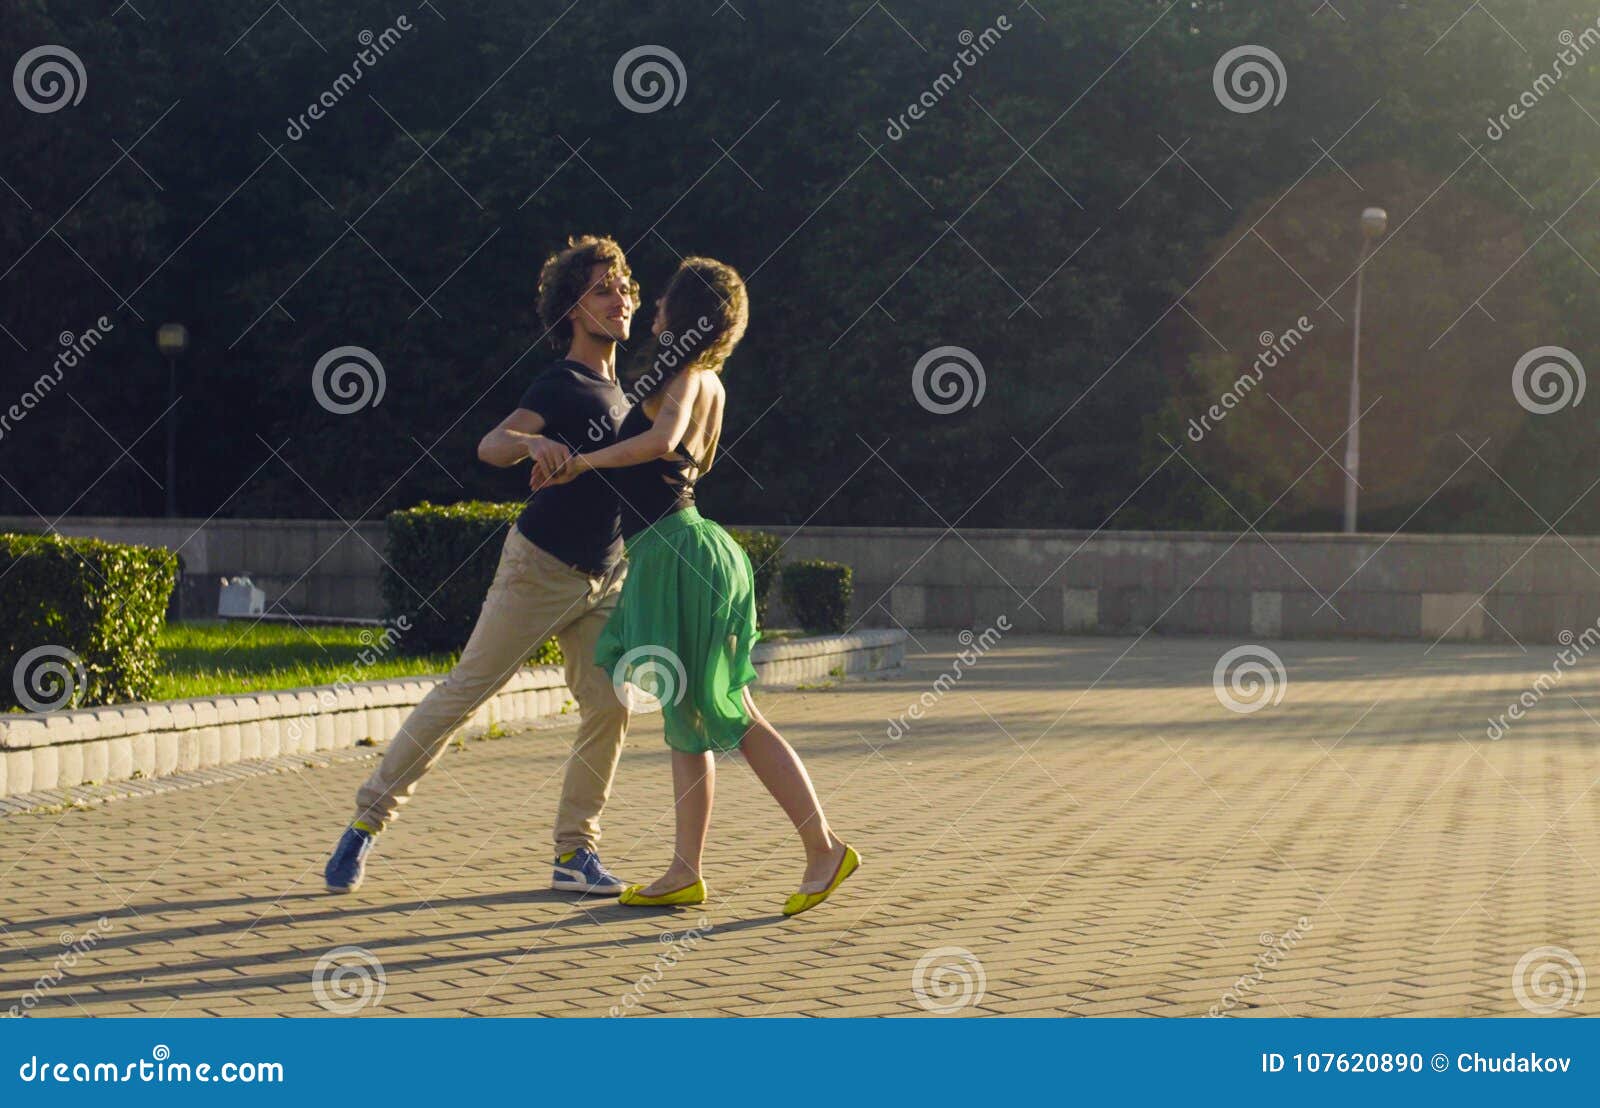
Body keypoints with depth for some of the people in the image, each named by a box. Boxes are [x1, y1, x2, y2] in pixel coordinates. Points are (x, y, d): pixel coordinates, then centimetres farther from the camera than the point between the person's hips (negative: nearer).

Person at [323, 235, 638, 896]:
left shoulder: (618, 391, 14)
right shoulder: (562, 385, -12)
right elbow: (491, 446, -30)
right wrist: (530, 442, -50)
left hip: (602, 579, 7)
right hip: (541, 566, -7)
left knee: (609, 706, -4)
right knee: (464, 691, -6)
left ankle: (575, 852, 4)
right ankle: (367, 820, 2)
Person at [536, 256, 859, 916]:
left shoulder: (682, 375, -10)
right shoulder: (709, 384, 16)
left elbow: (661, 441, -30)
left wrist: (584, 461, -20)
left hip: (673, 551, -10)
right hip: (667, 556, 10)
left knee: (727, 717, -7)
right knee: (686, 721, 9)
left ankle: (823, 848, -5)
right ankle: (684, 873, 12)